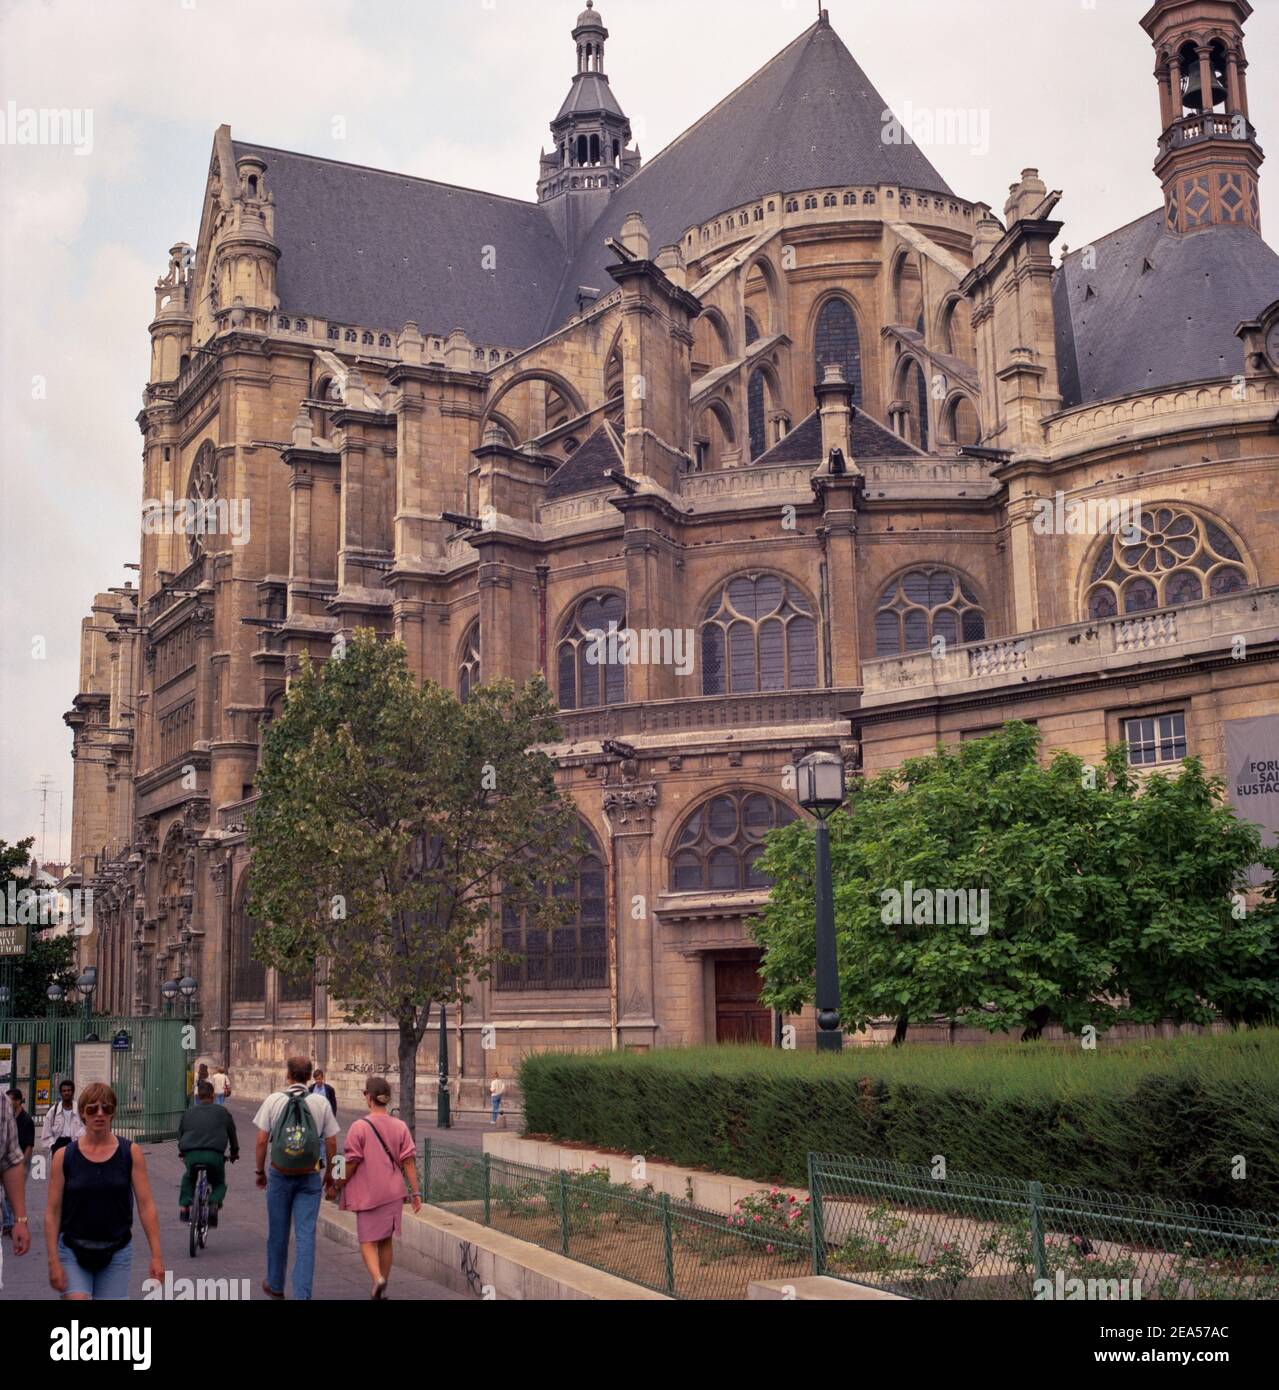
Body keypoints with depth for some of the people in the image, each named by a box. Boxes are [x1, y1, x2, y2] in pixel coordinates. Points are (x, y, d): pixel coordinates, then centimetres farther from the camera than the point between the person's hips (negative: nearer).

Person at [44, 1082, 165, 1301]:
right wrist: (53, 1261, -8)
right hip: (73, 1251, -1)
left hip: (117, 1252, 1)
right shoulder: (64, 1156, -2)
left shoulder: (130, 1153, -1)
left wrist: (156, 1255, -9)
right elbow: (52, 1213, -2)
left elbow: (146, 1205, -4)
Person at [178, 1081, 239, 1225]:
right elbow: (232, 1134, 25)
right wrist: (234, 1153, 41)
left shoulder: (188, 1113, 21)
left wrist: (183, 1152, 47)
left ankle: (184, 1205, 15)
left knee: (188, 1178, 34)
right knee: (219, 1183, 22)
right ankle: (214, 1203, -8)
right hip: (214, 1155, -2)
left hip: (191, 1155, 2)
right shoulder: (223, 1112, 18)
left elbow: (180, 1135, 29)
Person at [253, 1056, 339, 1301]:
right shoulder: (321, 1103, -4)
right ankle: (302, 1293, -3)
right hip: (310, 1177, 0)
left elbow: (262, 1141, -6)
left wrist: (260, 1171, 8)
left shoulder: (273, 1100, -7)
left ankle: (275, 1286, 32)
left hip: (279, 1175, 0)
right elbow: (331, 1144, 0)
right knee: (306, 1236, 2)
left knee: (278, 1233, 15)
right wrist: (329, 1175, 14)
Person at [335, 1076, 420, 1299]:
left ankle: (378, 1279, -19)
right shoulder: (400, 1127, -2)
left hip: (368, 1193, -4)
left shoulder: (359, 1127, -13)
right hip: (393, 1192, 4)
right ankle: (382, 1289, 25)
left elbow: (351, 1163, -11)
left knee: (368, 1241, 5)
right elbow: (409, 1162, -3)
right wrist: (415, 1192, 2)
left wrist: (339, 1185, 6)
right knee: (386, 1240, 16)